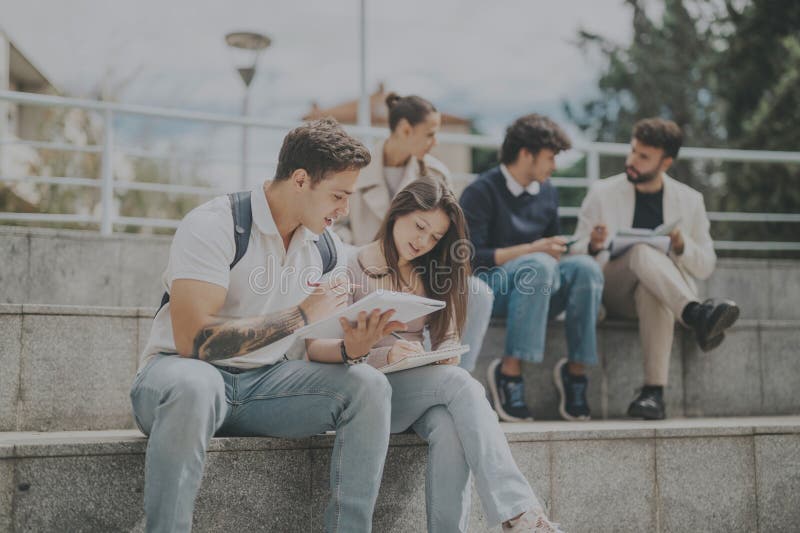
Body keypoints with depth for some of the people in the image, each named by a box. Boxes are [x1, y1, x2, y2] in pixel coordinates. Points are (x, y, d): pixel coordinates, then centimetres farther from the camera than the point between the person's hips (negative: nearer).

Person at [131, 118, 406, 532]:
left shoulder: (328, 250, 6)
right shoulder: (214, 226, -16)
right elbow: (193, 339, -26)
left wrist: (349, 344, -14)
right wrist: (301, 315, -22)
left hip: (265, 382, 6)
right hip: (187, 371, -6)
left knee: (368, 385, -16)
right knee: (195, 387, -41)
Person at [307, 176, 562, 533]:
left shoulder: (432, 275, 15)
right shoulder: (352, 268, -3)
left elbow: (448, 338, 14)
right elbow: (315, 347, -13)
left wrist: (446, 358, -12)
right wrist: (384, 356, -29)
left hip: (425, 390, 5)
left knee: (449, 429, -33)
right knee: (460, 383, -32)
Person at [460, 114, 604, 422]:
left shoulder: (547, 193, 15)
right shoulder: (482, 193, -6)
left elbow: (554, 249, 23)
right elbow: (470, 258, -15)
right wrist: (531, 250, -17)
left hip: (536, 289, 6)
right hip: (487, 287, -6)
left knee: (585, 266, -22)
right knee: (539, 264, -35)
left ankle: (576, 369, -17)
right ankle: (509, 370, -31)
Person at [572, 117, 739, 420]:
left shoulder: (690, 200, 12)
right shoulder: (602, 193, 9)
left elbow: (705, 268, 12)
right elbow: (575, 255, 6)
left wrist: (681, 246, -10)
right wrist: (593, 246, -18)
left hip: (670, 289, 1)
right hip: (613, 291, -1)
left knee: (652, 291, -39)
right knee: (643, 251, -35)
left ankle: (654, 392, -44)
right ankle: (697, 316, -52)